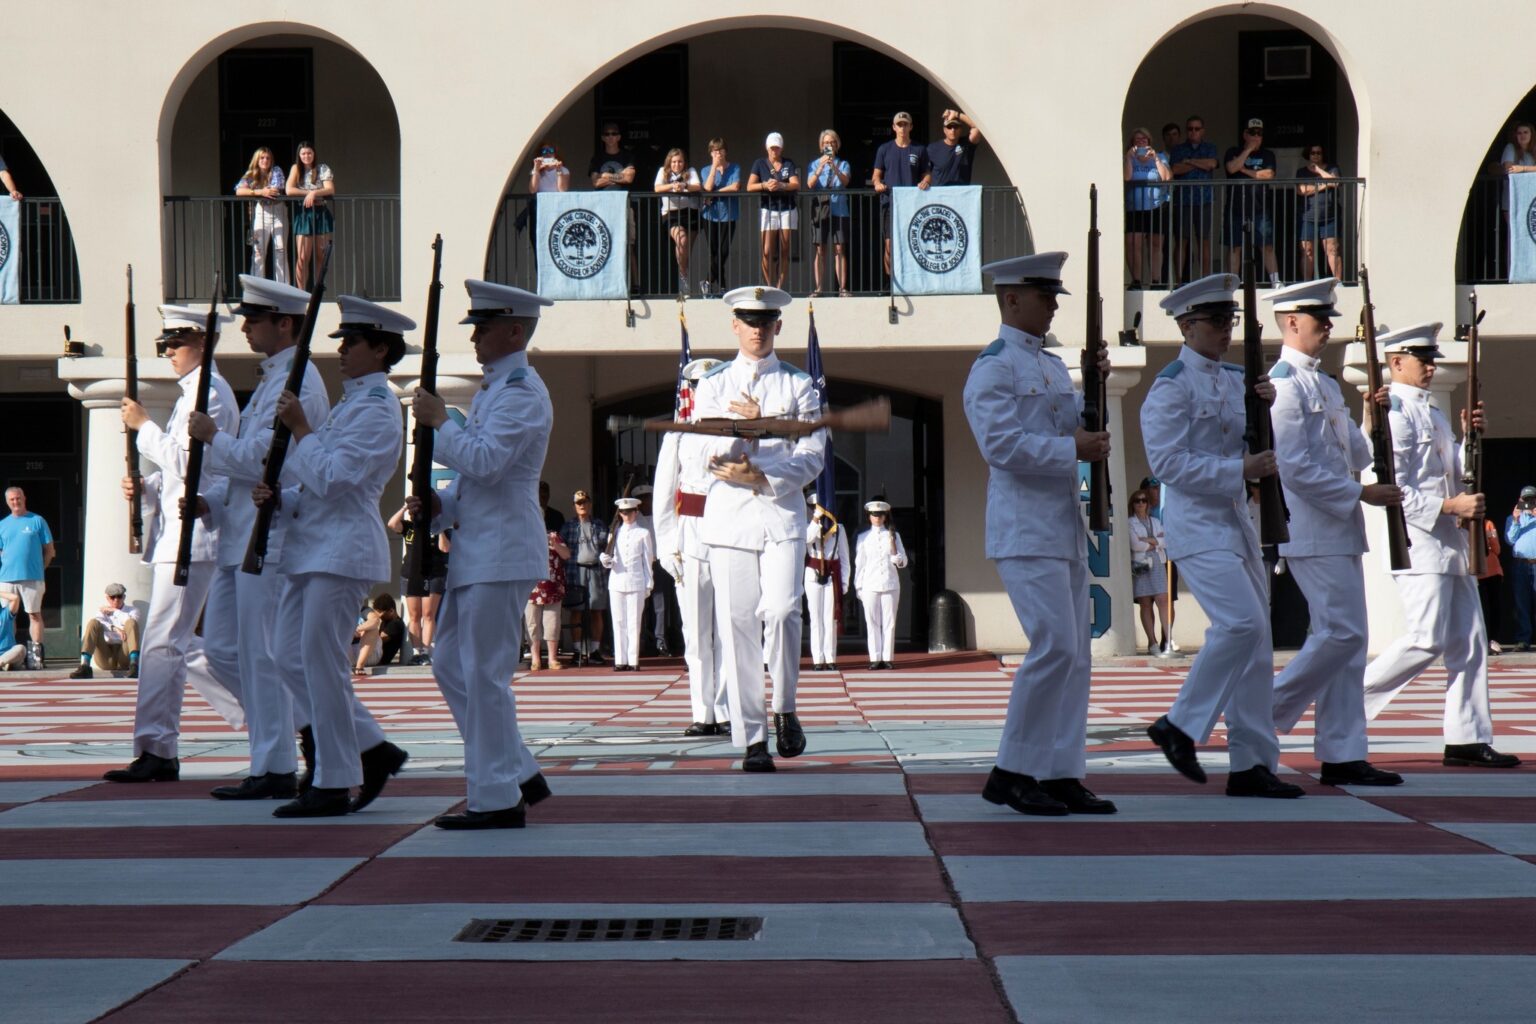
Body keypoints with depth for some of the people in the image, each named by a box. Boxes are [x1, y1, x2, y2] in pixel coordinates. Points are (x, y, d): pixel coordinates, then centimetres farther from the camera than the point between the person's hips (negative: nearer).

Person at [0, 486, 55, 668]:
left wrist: (40, 568, 1)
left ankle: (36, 653, -1)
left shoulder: (37, 521, 5)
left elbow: (49, 551, 6)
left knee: (35, 614, -2)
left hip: (32, 577, -3)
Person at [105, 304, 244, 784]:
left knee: (164, 642, -11)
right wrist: (145, 488, 8)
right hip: (180, 533, 11)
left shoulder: (209, 391, -11)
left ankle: (156, 751, -10)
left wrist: (144, 426, -7)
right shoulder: (194, 392, 21)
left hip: (192, 534, -11)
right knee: (177, 643, 14)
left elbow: (186, 461, -18)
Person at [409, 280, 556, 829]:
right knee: (450, 665, 14)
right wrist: (441, 503, 8)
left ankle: (497, 799, 0)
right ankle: (520, 774, 21)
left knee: (484, 673, -7)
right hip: (476, 550, 11)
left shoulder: (523, 392, -13)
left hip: (502, 552, -11)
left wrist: (439, 420, -14)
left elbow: (485, 461, -25)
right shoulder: (493, 388, 19)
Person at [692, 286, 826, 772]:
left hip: (782, 512, -1)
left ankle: (785, 710, 3)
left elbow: (812, 455, 3)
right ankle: (752, 739, 0)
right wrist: (745, 426, -14)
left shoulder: (800, 385, 12)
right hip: (728, 515, 1)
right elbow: (705, 459, 4)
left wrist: (759, 476, -11)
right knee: (737, 625, -4)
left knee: (781, 609, -19)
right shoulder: (712, 385, 13)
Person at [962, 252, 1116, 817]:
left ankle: (1062, 775, 9)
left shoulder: (1053, 365, 21)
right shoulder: (993, 366, -7)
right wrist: (1073, 449, -17)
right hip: (1025, 529, -9)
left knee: (1076, 652, 6)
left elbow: (1073, 428, 16)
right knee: (1055, 647, -15)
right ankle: (1010, 774, -6)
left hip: (1065, 526, 9)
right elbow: (1001, 443, -18)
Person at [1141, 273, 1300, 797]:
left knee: (1256, 638, 4)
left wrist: (1268, 405, -1)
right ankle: (1180, 725, -5)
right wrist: (1239, 470, -19)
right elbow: (1168, 462, -16)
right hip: (1197, 523, -8)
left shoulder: (1234, 378, 15)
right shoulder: (1171, 386, -8)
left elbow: (1258, 445, 18)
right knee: (1240, 622, -21)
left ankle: (1253, 764, 7)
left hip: (1237, 521, 8)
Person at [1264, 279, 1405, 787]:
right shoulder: (1284, 383, -11)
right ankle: (1263, 716, -2)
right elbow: (1295, 466, -19)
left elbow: (1355, 456, 19)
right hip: (1312, 531, -10)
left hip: (1340, 531, 10)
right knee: (1341, 633, -14)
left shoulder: (1326, 384, 19)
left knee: (1347, 638, 7)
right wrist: (1360, 494, -17)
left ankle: (1342, 755, 8)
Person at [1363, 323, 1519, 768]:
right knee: (1427, 640, -13)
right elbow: (1394, 491, -17)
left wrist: (1469, 436, 4)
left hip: (1450, 544, 9)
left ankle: (1468, 739, 5)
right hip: (1417, 541, -9)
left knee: (1469, 642, 5)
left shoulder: (1433, 413, 20)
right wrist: (1451, 506, -19)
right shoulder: (1395, 414, -10)